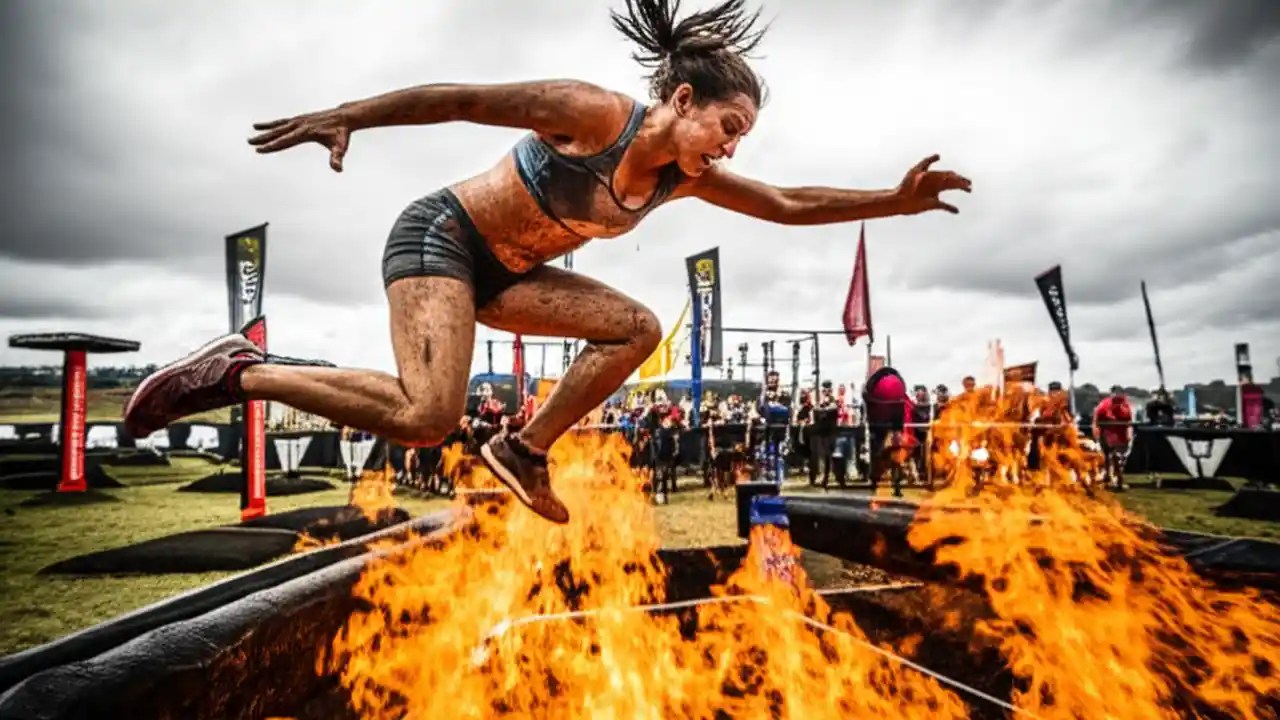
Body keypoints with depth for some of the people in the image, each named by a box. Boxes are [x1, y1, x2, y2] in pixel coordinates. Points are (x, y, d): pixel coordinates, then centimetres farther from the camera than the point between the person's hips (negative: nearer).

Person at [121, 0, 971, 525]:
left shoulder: (685, 178, 2)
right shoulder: (594, 112, -19)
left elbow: (790, 205, 6)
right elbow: (465, 99, -19)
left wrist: (895, 198, 3)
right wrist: (346, 116, -22)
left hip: (502, 272, 8)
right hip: (439, 236, -8)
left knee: (637, 326, -3)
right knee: (426, 417, -26)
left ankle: (526, 449, 2)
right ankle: (241, 371, -7)